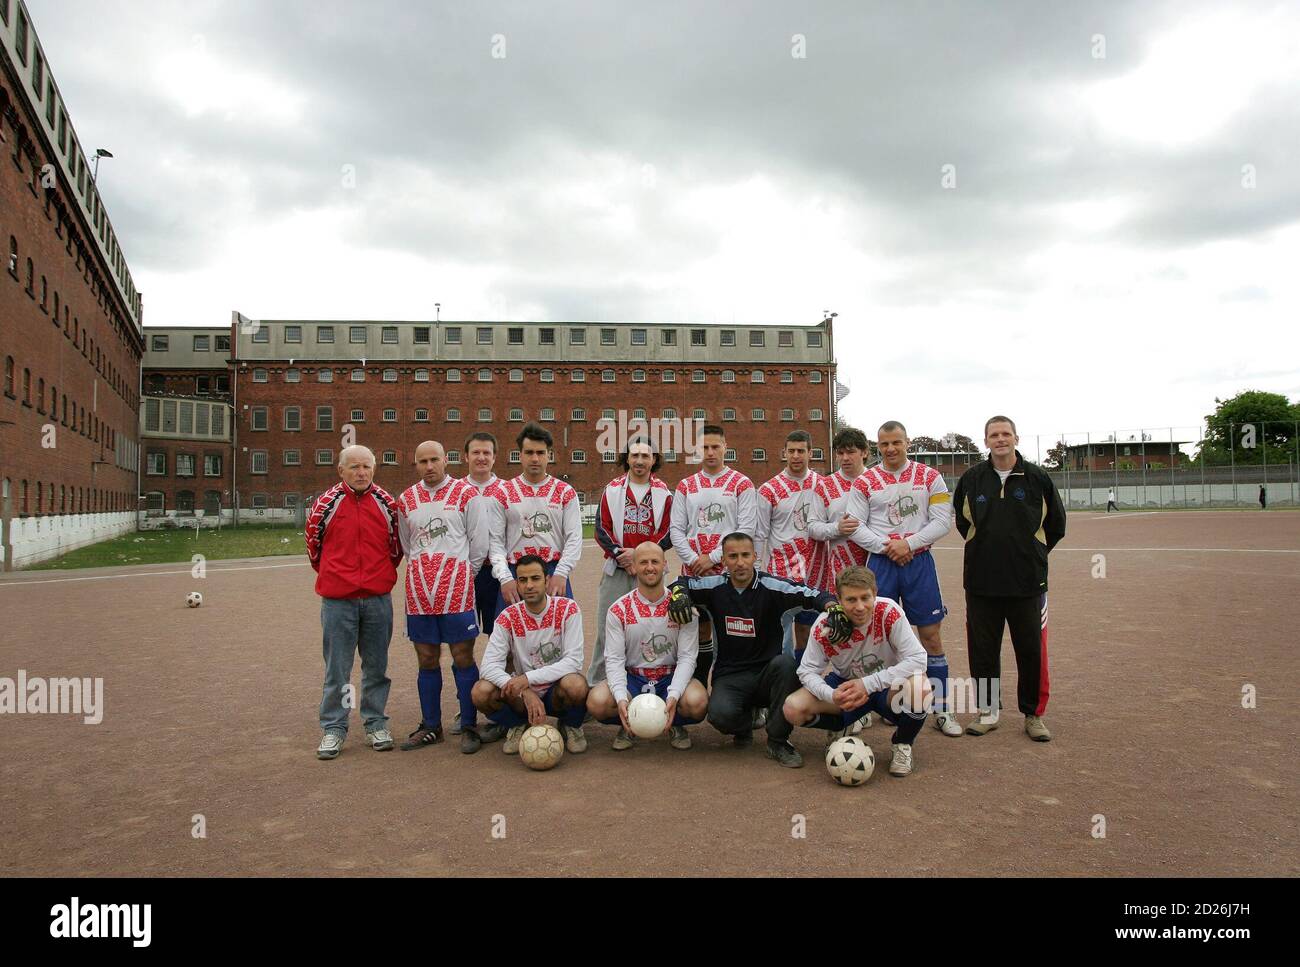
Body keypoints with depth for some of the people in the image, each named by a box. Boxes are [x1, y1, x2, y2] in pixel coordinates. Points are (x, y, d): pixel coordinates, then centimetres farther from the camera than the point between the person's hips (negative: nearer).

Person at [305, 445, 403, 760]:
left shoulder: (386, 503, 2)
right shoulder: (326, 503, -3)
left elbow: (397, 545, 14)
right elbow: (313, 543, 9)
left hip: (378, 598, 2)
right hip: (337, 600, -1)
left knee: (376, 665, 11)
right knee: (336, 668, 6)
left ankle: (376, 723, 24)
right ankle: (333, 728, 18)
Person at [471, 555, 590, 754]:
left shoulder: (567, 609, -12)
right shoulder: (508, 617, -7)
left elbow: (574, 661, -19)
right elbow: (490, 665, -16)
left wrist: (528, 678, -29)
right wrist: (525, 692, -32)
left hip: (557, 689, -2)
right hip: (523, 693, 2)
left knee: (576, 685, -36)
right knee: (481, 691, -26)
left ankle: (571, 725, 0)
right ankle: (519, 725, 6)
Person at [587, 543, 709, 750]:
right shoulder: (619, 610, -5)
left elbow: (687, 657, -10)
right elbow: (614, 659, -9)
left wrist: (673, 696, -26)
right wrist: (621, 699, -27)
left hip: (671, 677, 0)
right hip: (632, 677, 1)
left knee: (697, 702, -33)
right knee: (596, 702, -29)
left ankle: (676, 725, 5)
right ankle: (627, 726, 6)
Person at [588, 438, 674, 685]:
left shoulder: (663, 492, 6)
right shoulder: (612, 489, 8)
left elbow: (667, 534, 1)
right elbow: (601, 529, 4)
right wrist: (621, 556, -8)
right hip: (616, 570, 0)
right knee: (606, 627, 0)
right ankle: (595, 685, 9)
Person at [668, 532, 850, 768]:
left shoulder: (771, 587, -8)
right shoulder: (715, 587, -1)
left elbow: (812, 595, -14)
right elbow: (682, 582, 11)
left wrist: (834, 607, -36)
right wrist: (679, 593, -14)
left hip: (767, 672, 0)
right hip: (729, 675, 0)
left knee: (786, 663, -34)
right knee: (720, 714, -30)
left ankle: (778, 741, -14)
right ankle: (745, 723, 12)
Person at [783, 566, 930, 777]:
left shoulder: (889, 612, -26)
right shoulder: (825, 625, -20)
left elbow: (918, 659, -29)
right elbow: (808, 671, -12)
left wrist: (868, 684, -34)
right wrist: (832, 695, -34)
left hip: (886, 687, -2)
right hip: (845, 685, 2)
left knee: (918, 686, -37)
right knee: (793, 709, -22)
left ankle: (903, 743, -3)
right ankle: (837, 727, 14)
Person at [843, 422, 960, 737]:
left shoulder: (929, 477, 2)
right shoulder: (865, 482, 2)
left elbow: (943, 521, -3)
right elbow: (854, 527, -2)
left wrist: (909, 544, -13)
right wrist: (887, 545, -14)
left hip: (919, 561, 0)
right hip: (880, 564, 0)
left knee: (930, 635, 2)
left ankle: (941, 710, 11)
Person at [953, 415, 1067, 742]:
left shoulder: (1037, 478, -2)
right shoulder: (972, 479, 1)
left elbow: (1056, 524, 10)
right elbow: (961, 520, 16)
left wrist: (1033, 554, 10)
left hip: (1028, 581, -1)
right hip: (981, 581, 1)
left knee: (1032, 650, 4)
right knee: (982, 650, 7)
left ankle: (1034, 715, 21)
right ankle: (987, 712, 21)